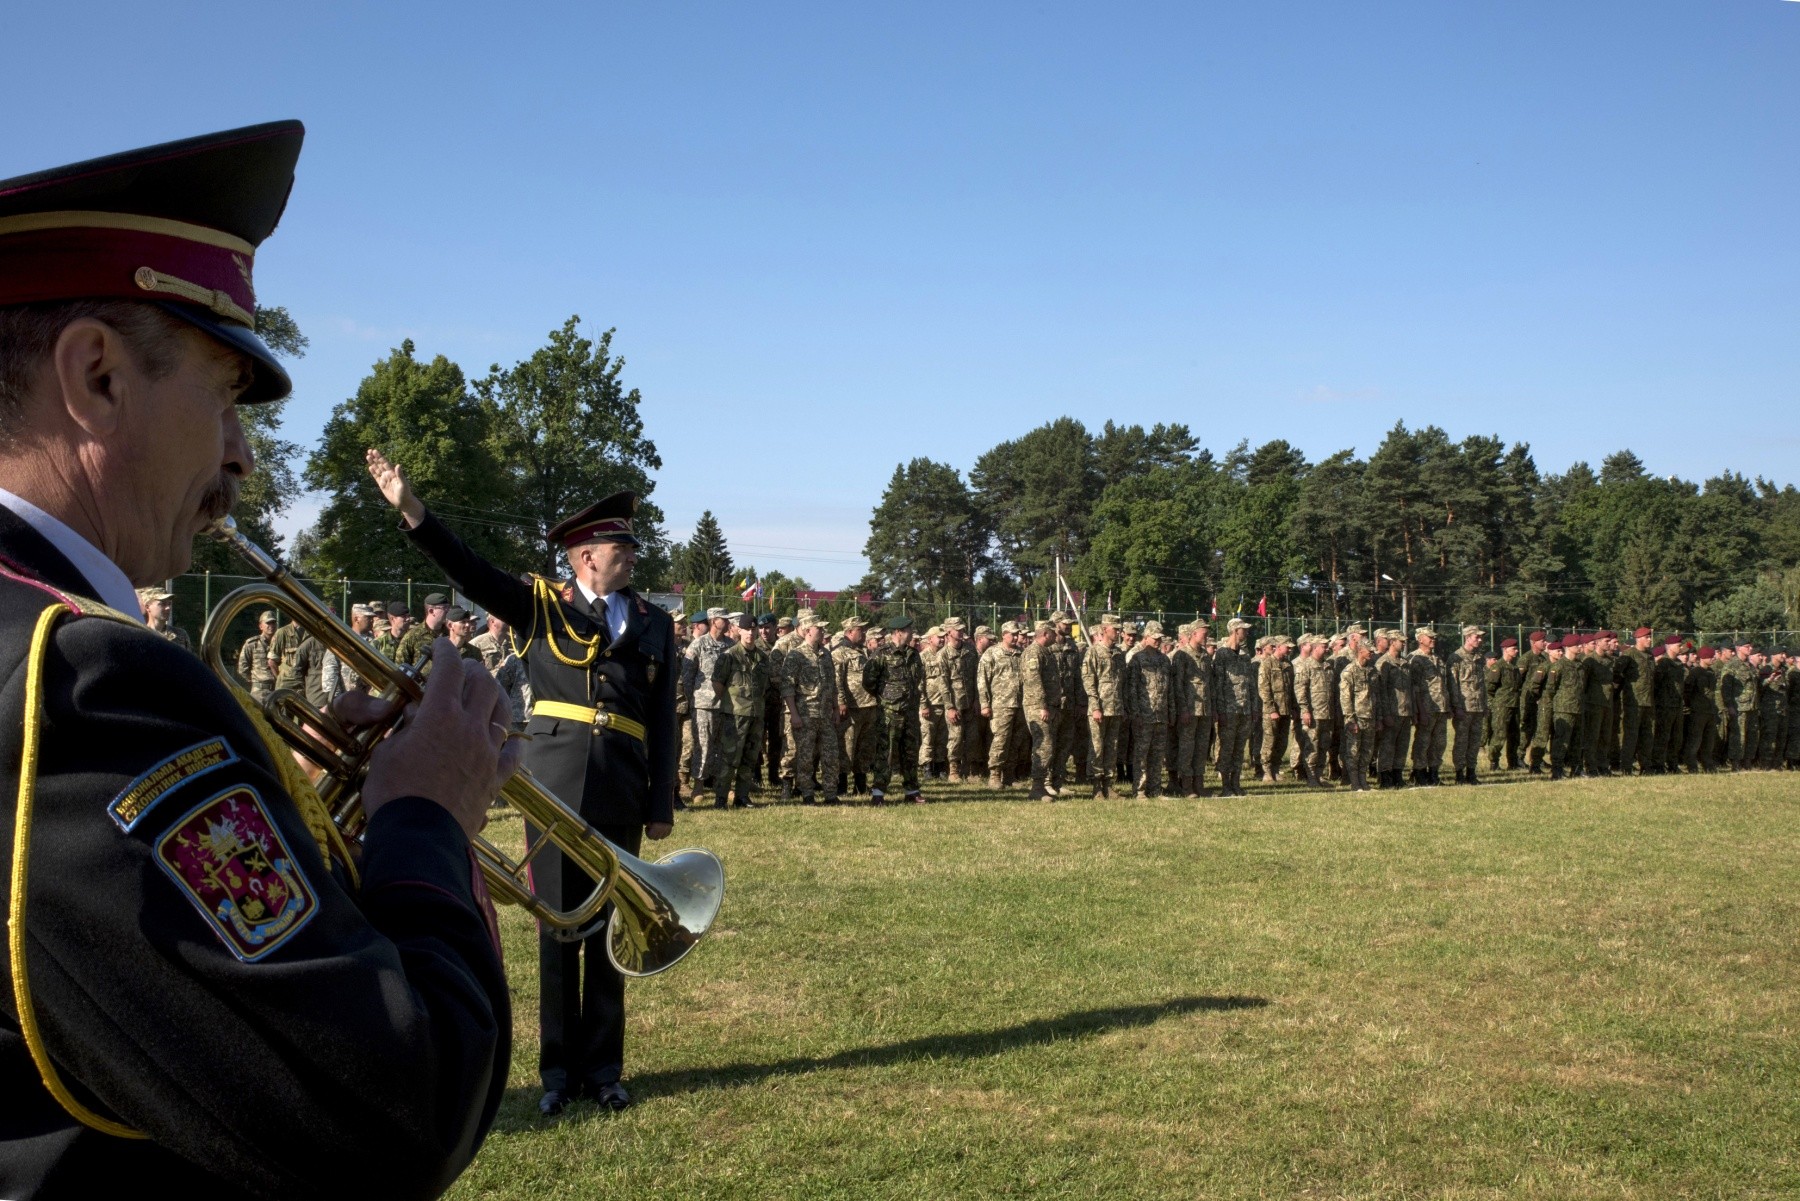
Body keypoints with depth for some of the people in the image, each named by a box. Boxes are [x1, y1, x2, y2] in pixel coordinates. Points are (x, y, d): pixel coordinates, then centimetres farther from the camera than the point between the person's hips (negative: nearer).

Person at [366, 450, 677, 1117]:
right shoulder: (541, 606, 7)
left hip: (622, 792, 2)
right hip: (556, 783, -2)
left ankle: (603, 1068, 18)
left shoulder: (653, 625, 13)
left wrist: (663, 805, 5)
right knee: (558, 928, 3)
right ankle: (558, 1070, 13)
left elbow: (663, 721, 10)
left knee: (610, 930, 8)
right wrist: (411, 510, -18)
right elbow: (468, 570, -5)